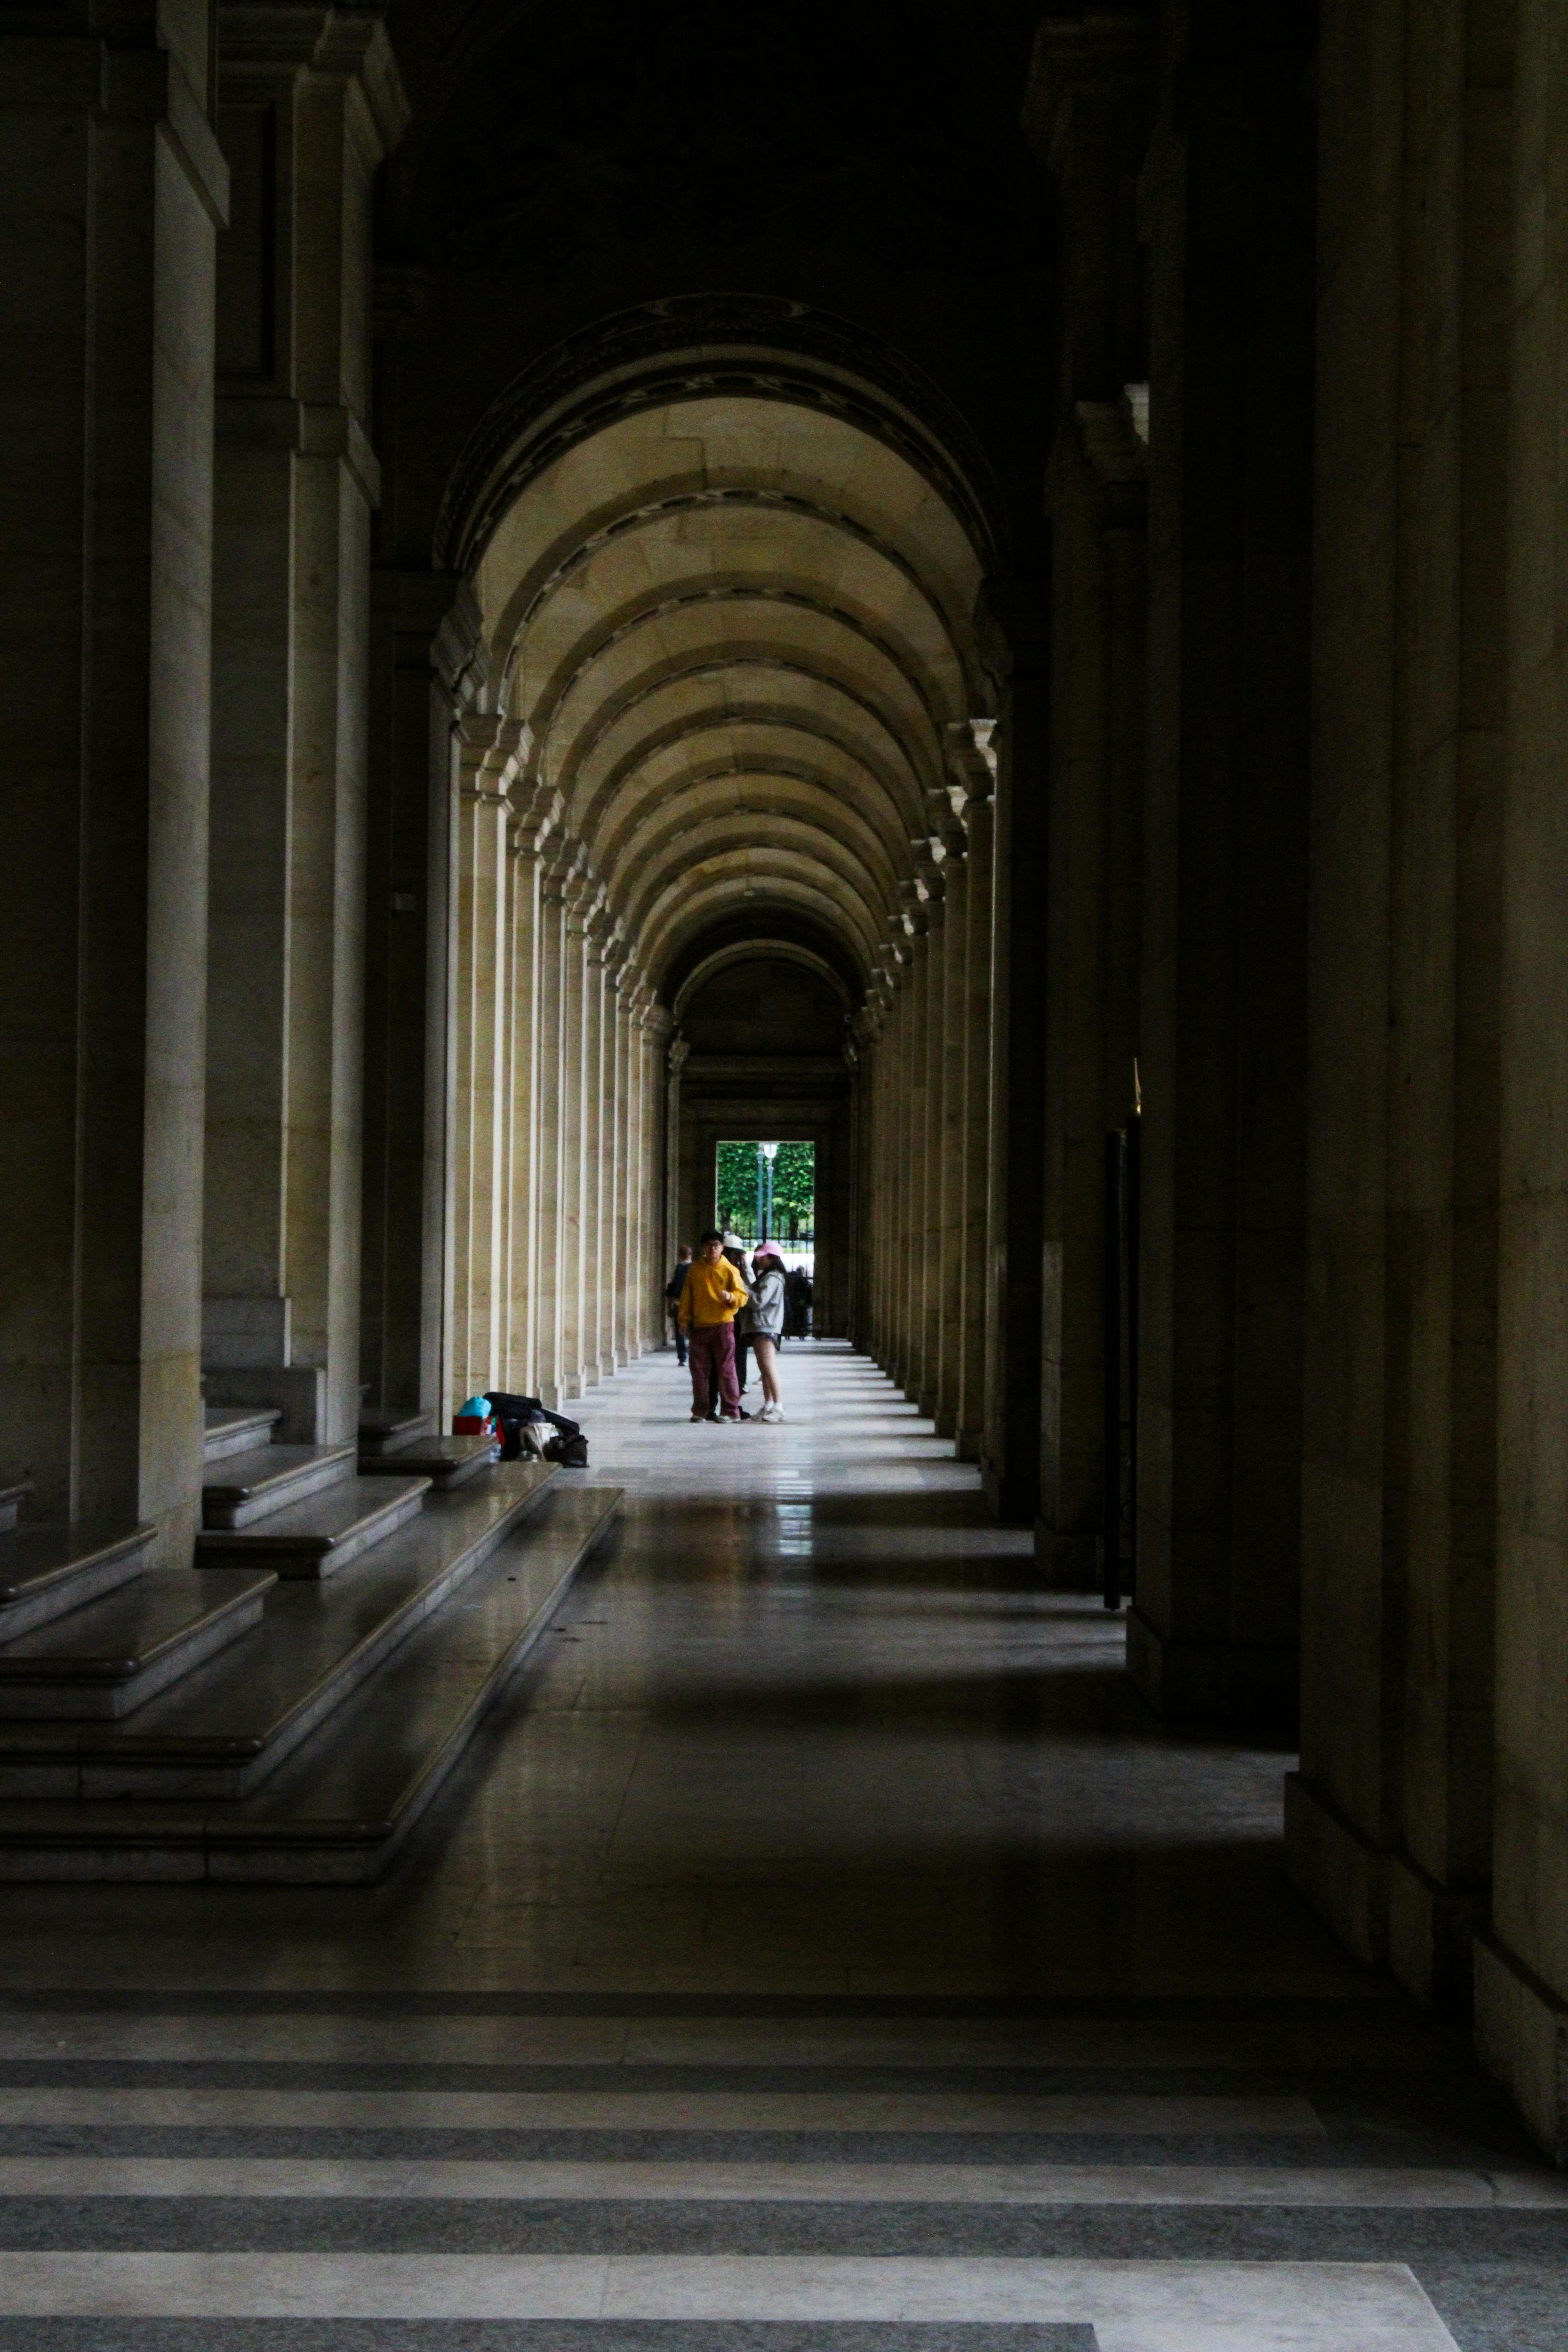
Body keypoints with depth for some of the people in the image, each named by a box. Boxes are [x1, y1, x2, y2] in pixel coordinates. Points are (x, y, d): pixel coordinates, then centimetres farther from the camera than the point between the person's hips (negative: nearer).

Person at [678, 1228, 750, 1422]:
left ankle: (731, 1411, -1)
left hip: (723, 1325, -3)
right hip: (700, 1326, 3)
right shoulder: (696, 1270, 10)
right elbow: (687, 1296, 16)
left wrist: (730, 1297, -24)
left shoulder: (729, 1270, 1)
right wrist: (684, 1320, 9)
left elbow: (743, 1296, -4)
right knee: (700, 1370, 6)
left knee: (726, 1369, -5)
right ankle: (701, 1411, 13)